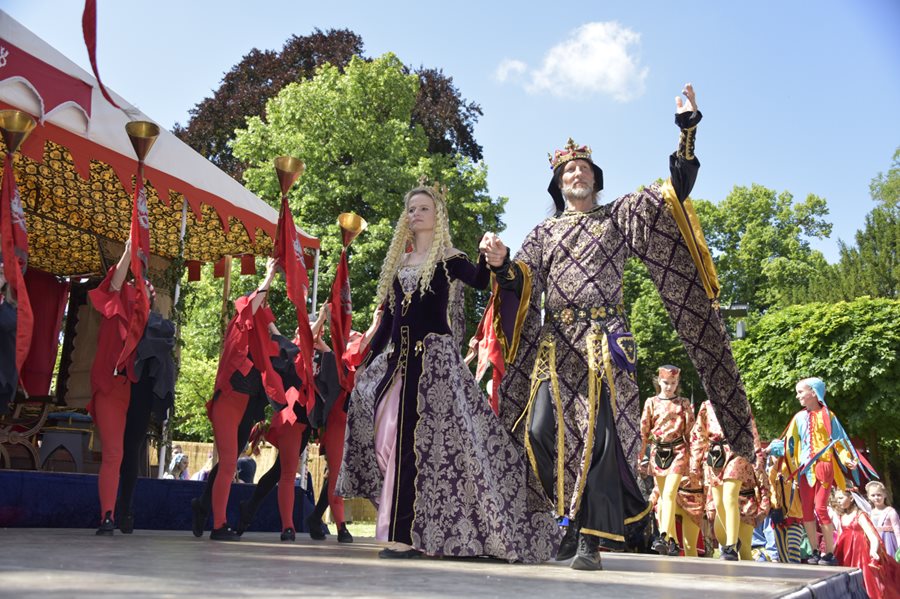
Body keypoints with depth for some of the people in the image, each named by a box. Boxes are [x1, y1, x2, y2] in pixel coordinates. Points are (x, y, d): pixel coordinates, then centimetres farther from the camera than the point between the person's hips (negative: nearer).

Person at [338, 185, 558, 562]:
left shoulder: (448, 260, 2)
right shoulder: (397, 263, 17)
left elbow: (479, 282, -19)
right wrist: (367, 362, 15)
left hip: (434, 356, -6)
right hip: (397, 356, 6)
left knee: (414, 440, -10)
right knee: (389, 439, 2)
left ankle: (407, 535, -6)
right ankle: (403, 532, 13)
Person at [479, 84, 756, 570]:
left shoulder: (620, 216, 15)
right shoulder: (543, 232, 19)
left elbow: (676, 190, 6)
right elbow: (521, 283, 9)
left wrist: (687, 131, -4)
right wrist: (502, 264, -13)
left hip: (602, 342, -2)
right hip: (553, 344, 2)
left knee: (602, 434, -10)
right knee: (540, 428, -9)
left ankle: (590, 538, -3)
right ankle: (573, 518, 10)